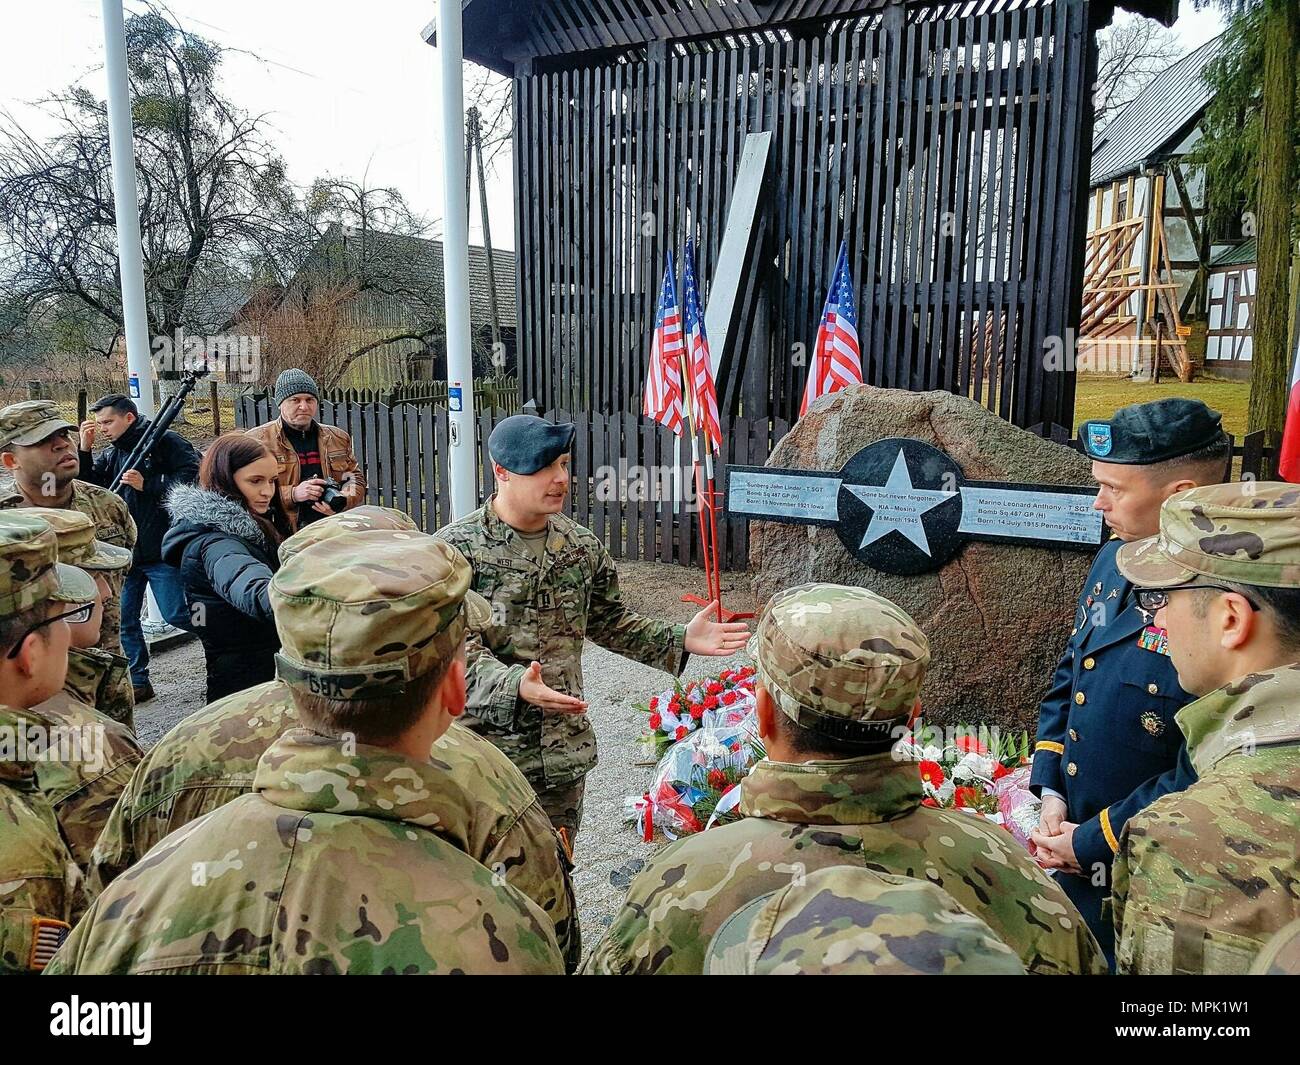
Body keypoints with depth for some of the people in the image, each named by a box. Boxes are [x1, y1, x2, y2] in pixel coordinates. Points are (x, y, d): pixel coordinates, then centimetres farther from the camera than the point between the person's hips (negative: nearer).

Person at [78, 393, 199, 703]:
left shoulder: (166, 442, -7)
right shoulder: (109, 455, 14)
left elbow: (194, 477, -17)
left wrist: (147, 484, -19)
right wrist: (84, 449, -1)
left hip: (162, 551, -7)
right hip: (123, 551, 7)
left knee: (177, 615, -5)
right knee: (123, 619, 9)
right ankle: (137, 681, 21)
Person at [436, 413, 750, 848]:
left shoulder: (583, 547, 5)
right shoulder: (458, 547, -11)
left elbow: (610, 622, 16)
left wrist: (680, 640, 3)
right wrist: (514, 684, -35)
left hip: (564, 753, 5)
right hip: (484, 751, -4)